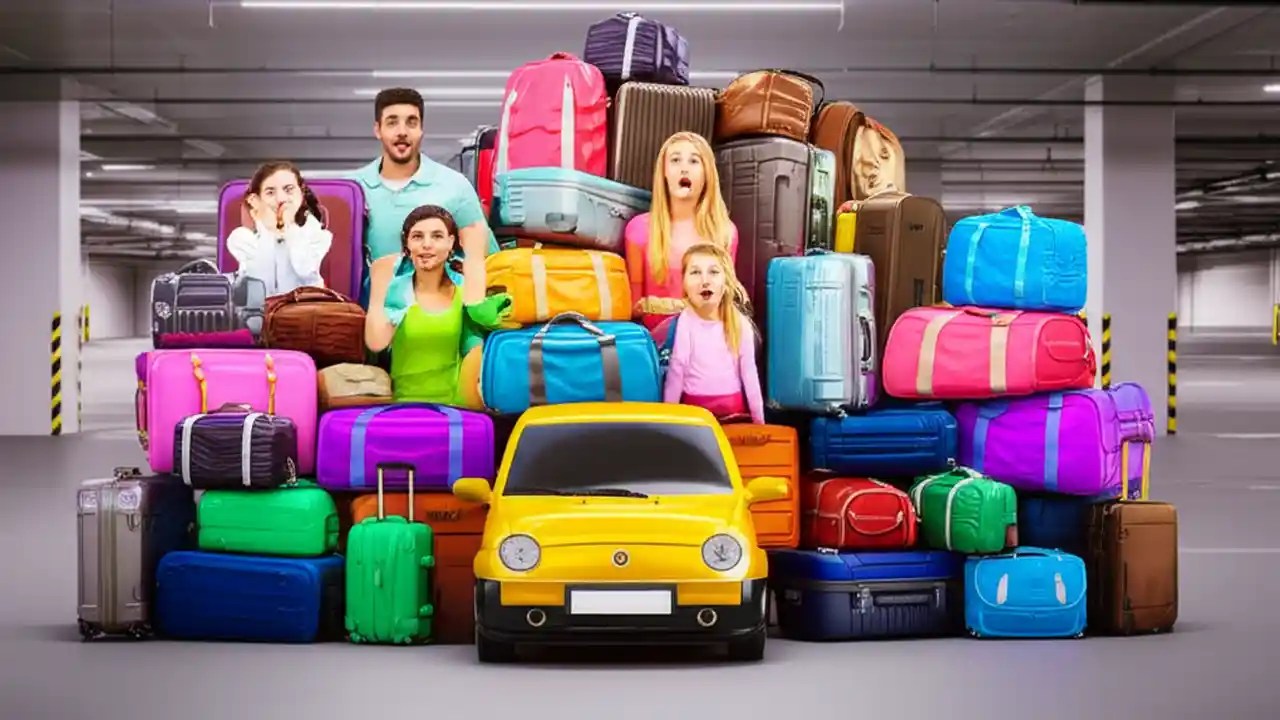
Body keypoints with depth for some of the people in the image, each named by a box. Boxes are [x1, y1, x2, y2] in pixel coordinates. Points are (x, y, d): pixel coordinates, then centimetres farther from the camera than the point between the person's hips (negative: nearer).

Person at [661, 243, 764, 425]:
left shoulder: (740, 324, -2)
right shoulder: (683, 323, -10)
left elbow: (749, 372, 5)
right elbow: (675, 371, -6)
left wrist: (758, 418, 9)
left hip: (735, 410, 2)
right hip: (695, 409, -2)